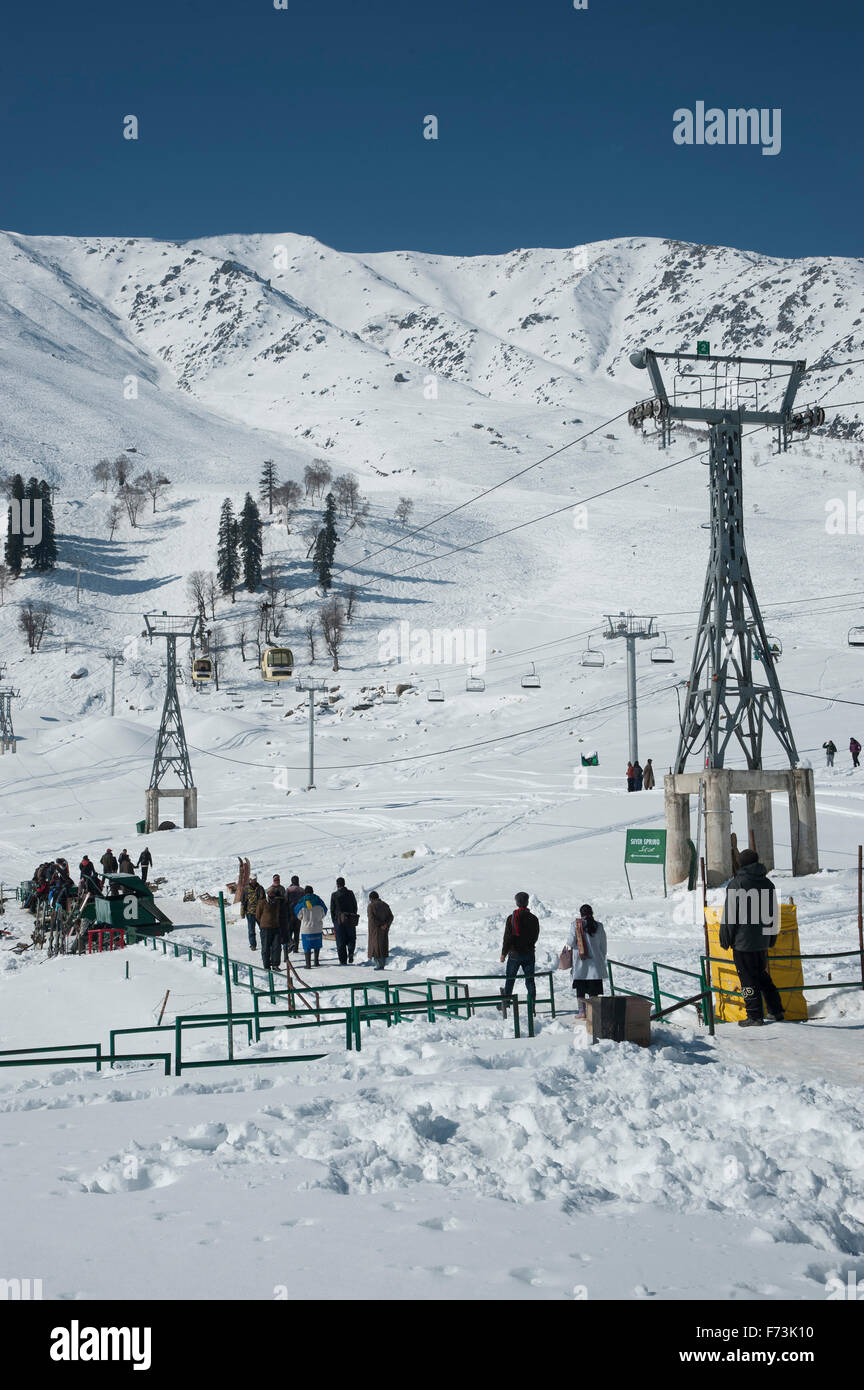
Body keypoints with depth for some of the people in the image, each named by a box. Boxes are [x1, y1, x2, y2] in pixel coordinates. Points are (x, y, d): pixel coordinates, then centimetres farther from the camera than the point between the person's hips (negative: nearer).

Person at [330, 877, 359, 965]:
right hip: (351, 920, 2)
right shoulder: (350, 893, 1)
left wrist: (334, 921, 7)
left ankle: (343, 960, 1)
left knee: (340, 942, 4)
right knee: (351, 938, 16)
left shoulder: (334, 895, -4)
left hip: (339, 920, -2)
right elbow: (355, 906, 6)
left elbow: (332, 909, -1)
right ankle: (351, 952, -9)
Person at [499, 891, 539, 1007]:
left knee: (510, 979, 7)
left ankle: (505, 1001, 8)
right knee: (530, 979, 6)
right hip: (529, 953, 2)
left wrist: (503, 953, 0)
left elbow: (507, 937, -8)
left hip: (515, 954, -2)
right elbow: (535, 936, 8)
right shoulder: (533, 918, -2)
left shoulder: (511, 918, -8)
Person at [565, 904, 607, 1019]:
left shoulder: (575, 924, -6)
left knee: (580, 989, 7)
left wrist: (568, 942, 15)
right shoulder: (599, 926, 0)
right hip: (595, 962, 1)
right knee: (593, 989, 6)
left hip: (579, 962, -1)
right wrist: (602, 960, 16)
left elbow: (572, 942, -9)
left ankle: (582, 1011, 7)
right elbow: (603, 946, 5)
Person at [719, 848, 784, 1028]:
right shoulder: (767, 883, 8)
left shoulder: (736, 884, -12)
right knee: (762, 976, 19)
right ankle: (777, 1011, 20)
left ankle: (755, 1016, 1)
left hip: (743, 941, -7)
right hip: (762, 941, 7)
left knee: (748, 979, 0)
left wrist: (725, 939, -4)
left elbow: (729, 914, -12)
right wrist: (771, 938, 23)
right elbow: (773, 914, 15)